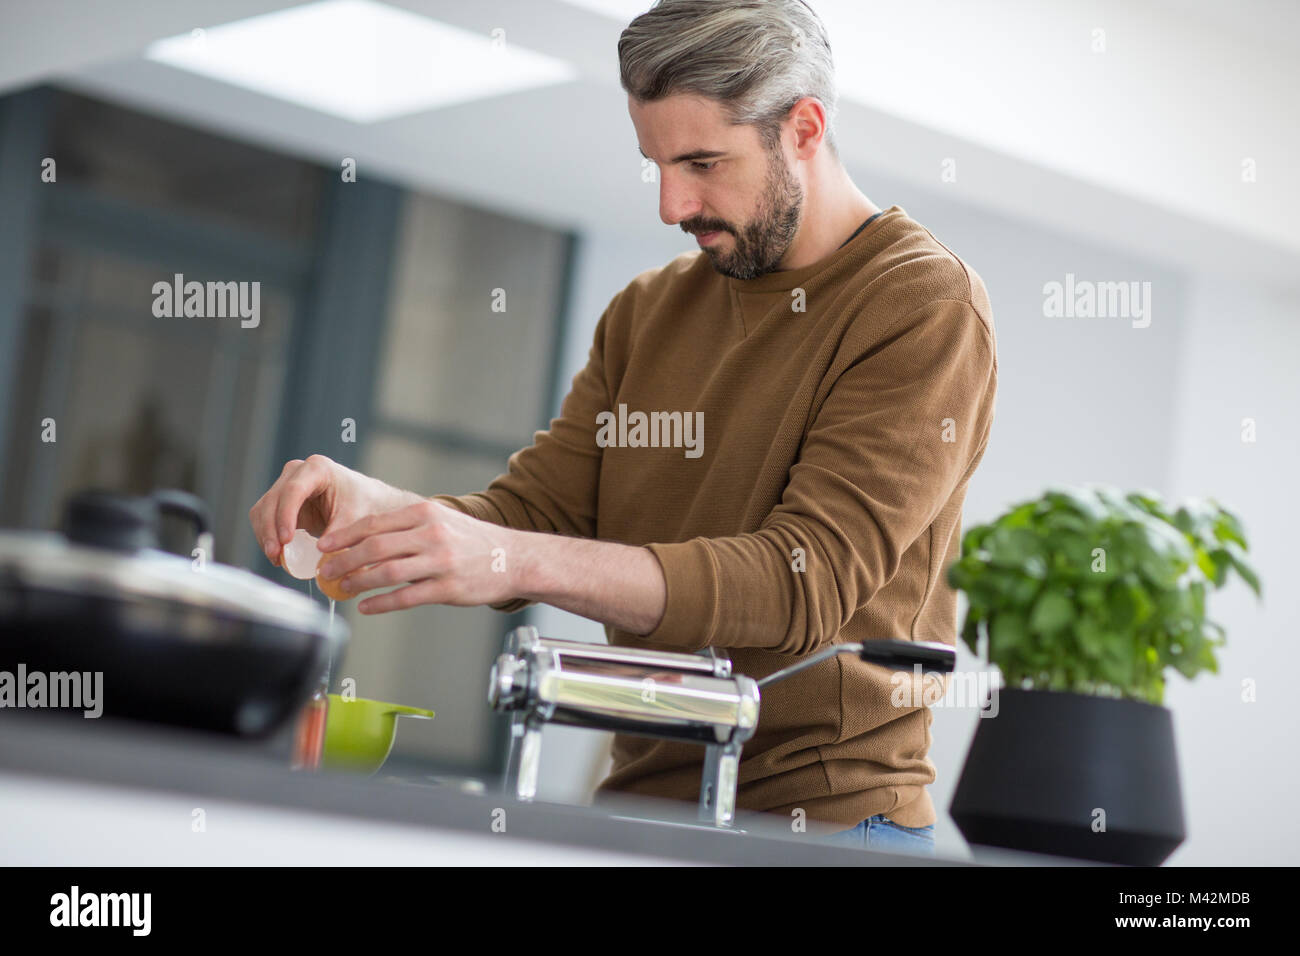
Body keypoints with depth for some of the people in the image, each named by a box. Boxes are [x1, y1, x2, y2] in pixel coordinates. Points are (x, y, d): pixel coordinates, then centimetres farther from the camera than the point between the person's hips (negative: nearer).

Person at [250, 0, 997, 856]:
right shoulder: (649, 312, 15)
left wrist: (515, 561, -28)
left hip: (829, 816, -5)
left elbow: (806, 579, -19)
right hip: (639, 803, 6)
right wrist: (375, 505, -11)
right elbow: (537, 509, 10)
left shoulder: (928, 307, -8)